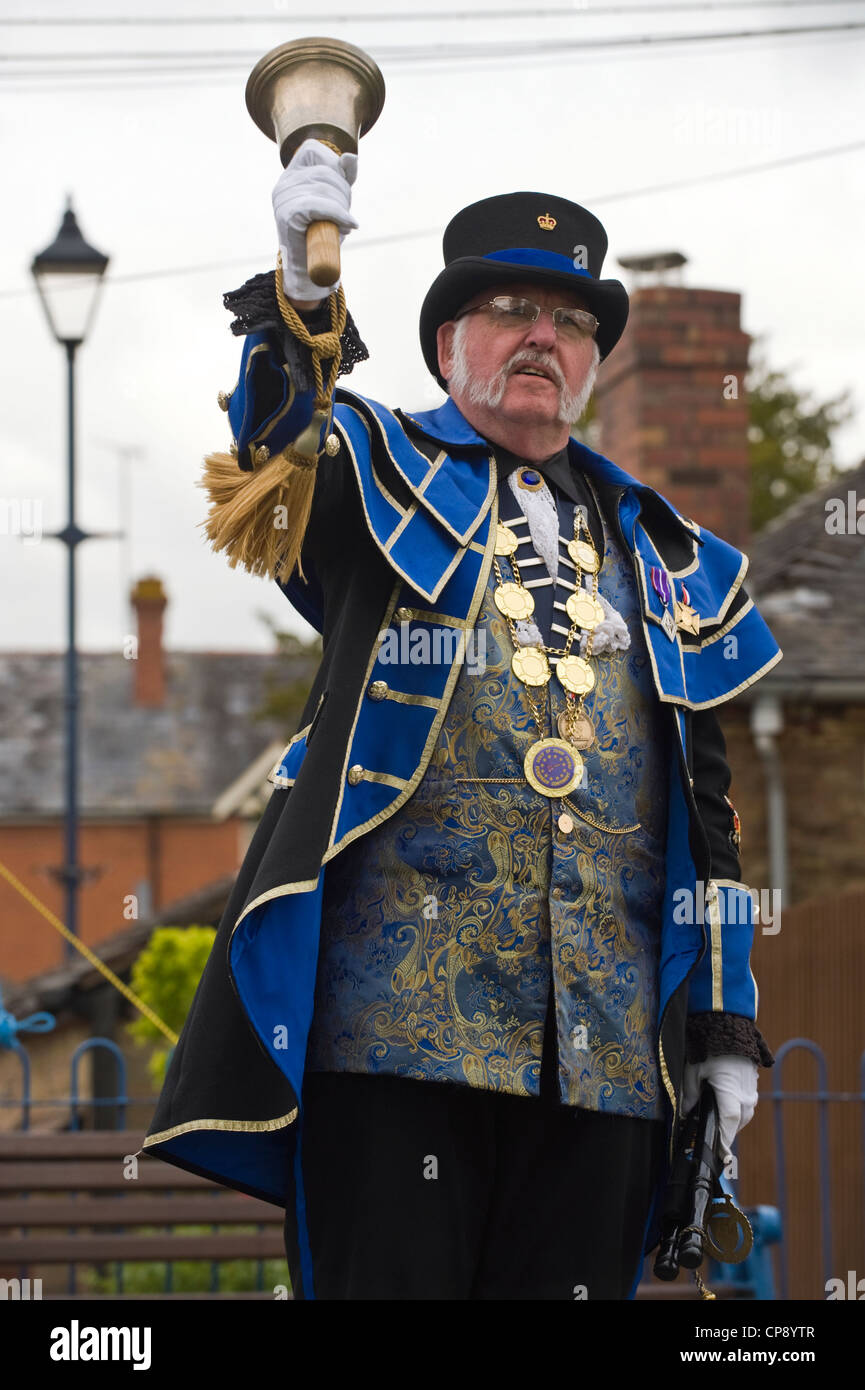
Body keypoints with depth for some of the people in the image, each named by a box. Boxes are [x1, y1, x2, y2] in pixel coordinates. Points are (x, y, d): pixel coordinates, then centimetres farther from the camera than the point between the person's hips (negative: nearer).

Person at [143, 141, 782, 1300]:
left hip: (605, 1053, 4)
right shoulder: (387, 478, 12)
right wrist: (297, 292, -32)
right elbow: (277, 467, -13)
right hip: (400, 1019, -3)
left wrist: (726, 1026, 13)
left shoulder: (662, 556, 22)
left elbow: (707, 803, 20)